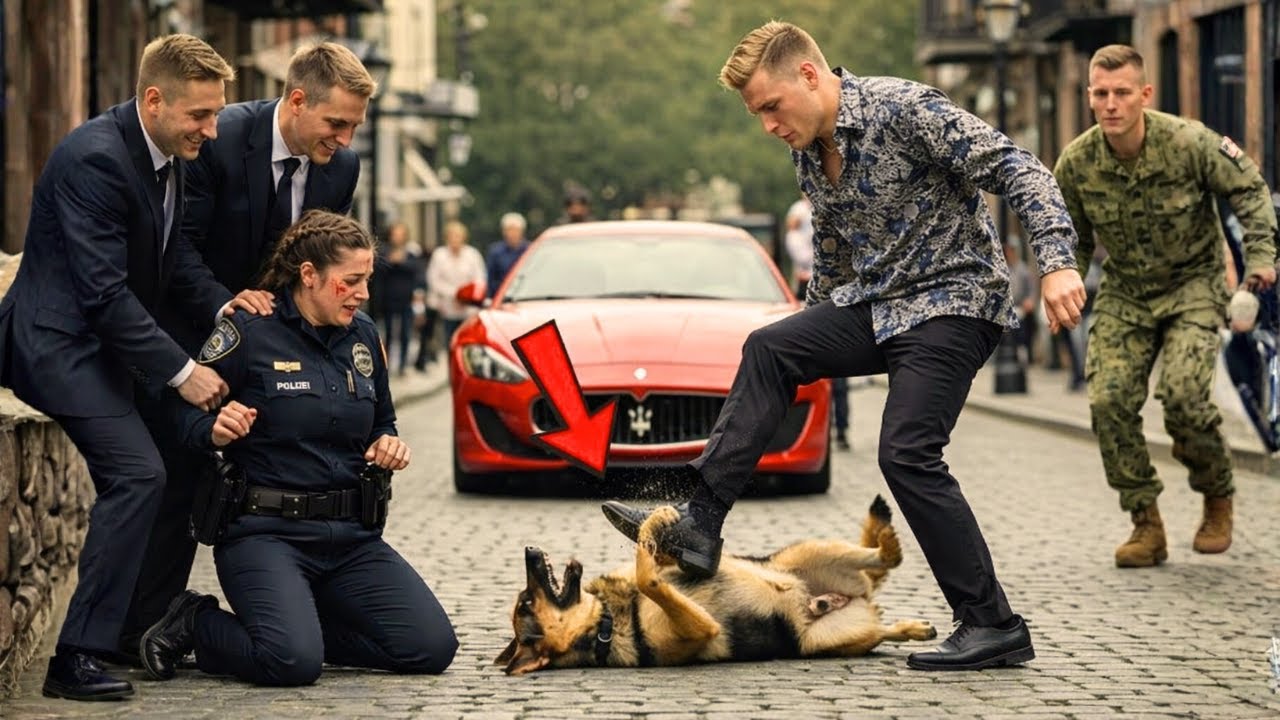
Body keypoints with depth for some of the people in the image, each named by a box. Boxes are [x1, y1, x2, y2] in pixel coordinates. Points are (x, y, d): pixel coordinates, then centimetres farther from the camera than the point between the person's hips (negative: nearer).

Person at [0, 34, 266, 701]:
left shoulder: (170, 157, 6)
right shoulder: (93, 158, -22)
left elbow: (175, 257, 13)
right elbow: (104, 292, -24)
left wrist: (221, 304, -7)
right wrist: (180, 370, -23)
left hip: (109, 339, 10)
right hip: (60, 340, -10)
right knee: (137, 473, -20)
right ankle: (77, 657, -17)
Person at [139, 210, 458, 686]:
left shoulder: (363, 335, 11)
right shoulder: (251, 330, -8)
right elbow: (182, 405, -3)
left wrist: (387, 446, 3)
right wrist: (214, 432, -23)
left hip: (351, 535, 6)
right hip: (266, 531, -6)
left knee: (433, 647, -8)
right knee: (294, 661, -29)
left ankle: (299, 624, 12)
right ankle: (195, 624, 2)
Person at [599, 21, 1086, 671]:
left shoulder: (904, 109, -18)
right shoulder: (808, 153, 8)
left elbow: (1017, 169, -21)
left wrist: (1057, 263, -32)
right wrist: (822, 337, 33)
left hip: (953, 301, -8)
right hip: (875, 300, 8)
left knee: (907, 453, -18)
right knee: (770, 349, -4)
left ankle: (993, 627, -11)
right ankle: (699, 525, -6)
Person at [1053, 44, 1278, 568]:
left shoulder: (1189, 143, -21)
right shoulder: (1075, 164, -11)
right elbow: (1072, 239, 8)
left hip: (1193, 283, -3)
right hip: (1124, 293, 3)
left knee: (1183, 393, -23)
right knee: (1108, 399, -14)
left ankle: (1218, 499, 6)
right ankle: (1146, 523, 0)